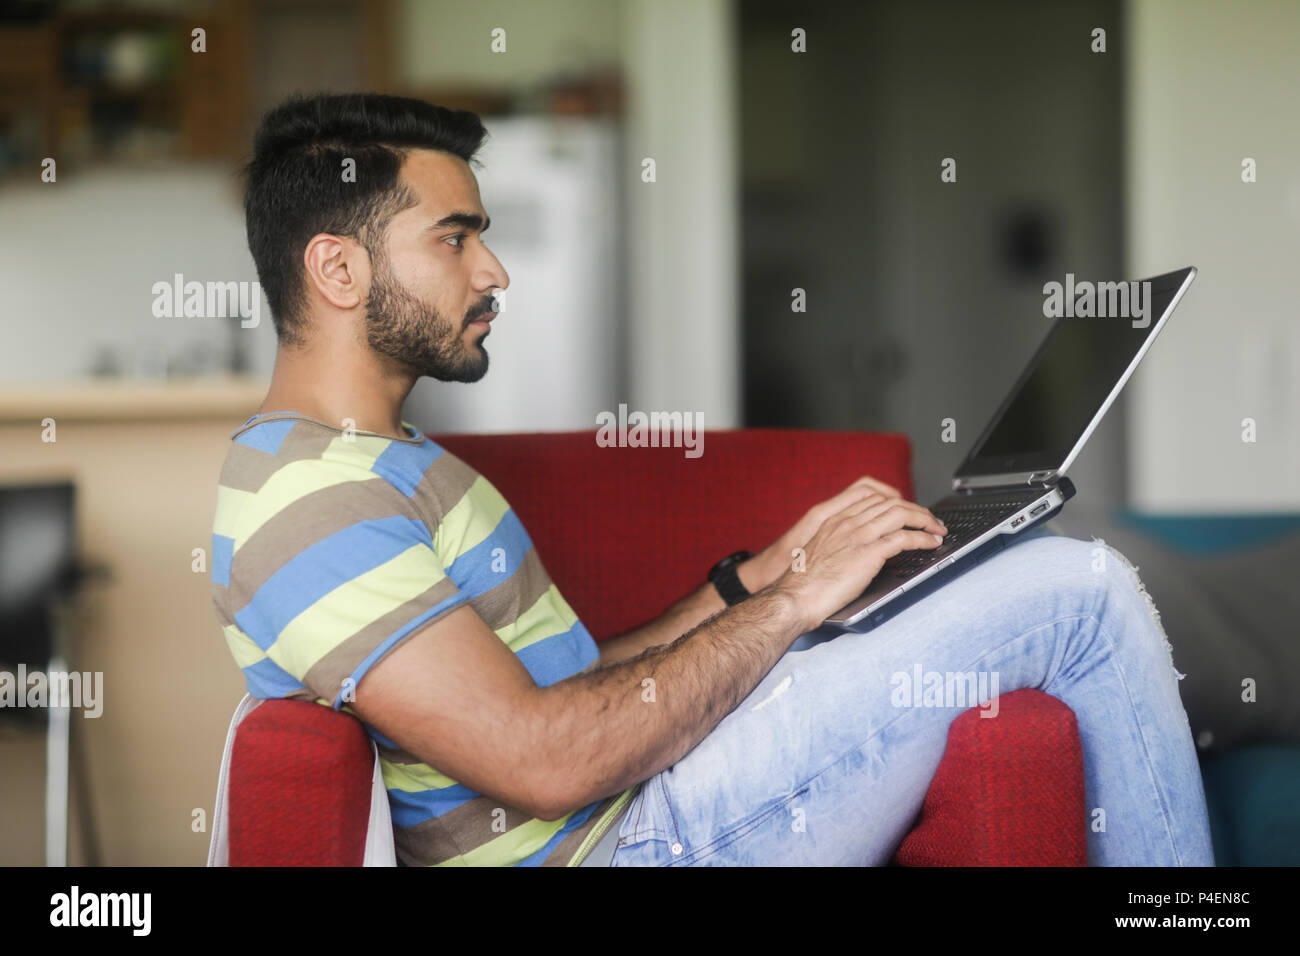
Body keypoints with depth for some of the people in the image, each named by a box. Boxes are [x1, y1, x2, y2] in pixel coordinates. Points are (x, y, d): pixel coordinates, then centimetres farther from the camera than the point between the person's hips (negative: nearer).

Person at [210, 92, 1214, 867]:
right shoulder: (306, 502, -19)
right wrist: (791, 603, -17)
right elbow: (543, 760, -26)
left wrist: (755, 578, 6)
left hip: (625, 799, 11)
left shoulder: (377, 459, 16)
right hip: (619, 842, -11)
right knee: (1079, 592, -11)